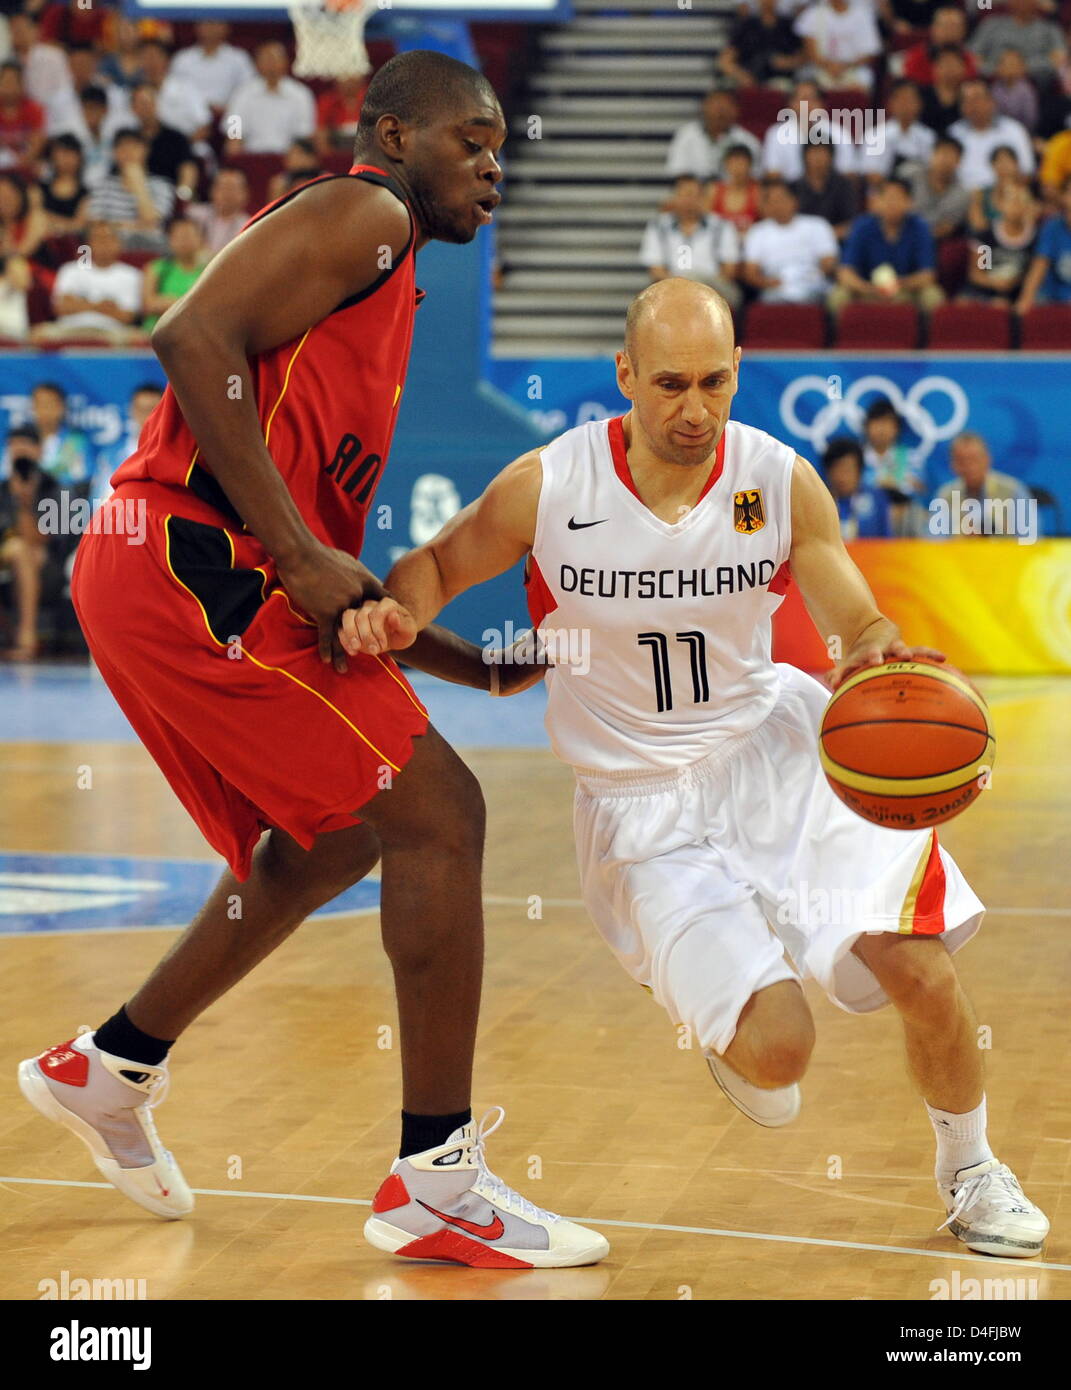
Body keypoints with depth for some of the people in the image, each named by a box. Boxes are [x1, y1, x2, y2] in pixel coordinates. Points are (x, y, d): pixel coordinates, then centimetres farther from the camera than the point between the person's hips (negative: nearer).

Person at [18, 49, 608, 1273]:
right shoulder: (358, 217, -4)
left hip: (184, 578, 10)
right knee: (434, 809, -10)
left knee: (330, 840, 25)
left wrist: (484, 666, 21)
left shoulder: (384, 281, 26)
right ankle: (435, 1182, -7)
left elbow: (330, 573, 25)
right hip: (192, 568, -10)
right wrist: (303, 554, -22)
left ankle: (107, 1069, 37)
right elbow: (193, 338, -21)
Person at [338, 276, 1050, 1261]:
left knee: (918, 969, -14)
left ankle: (972, 1176, 18)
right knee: (775, 1050, -16)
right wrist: (392, 611, -21)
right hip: (644, 802, -2)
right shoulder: (549, 486, -14)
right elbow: (435, 565, 3)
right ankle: (732, 1027, 26)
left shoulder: (781, 482, -9)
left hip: (775, 746, 2)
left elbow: (861, 635, -4)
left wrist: (886, 656, -29)